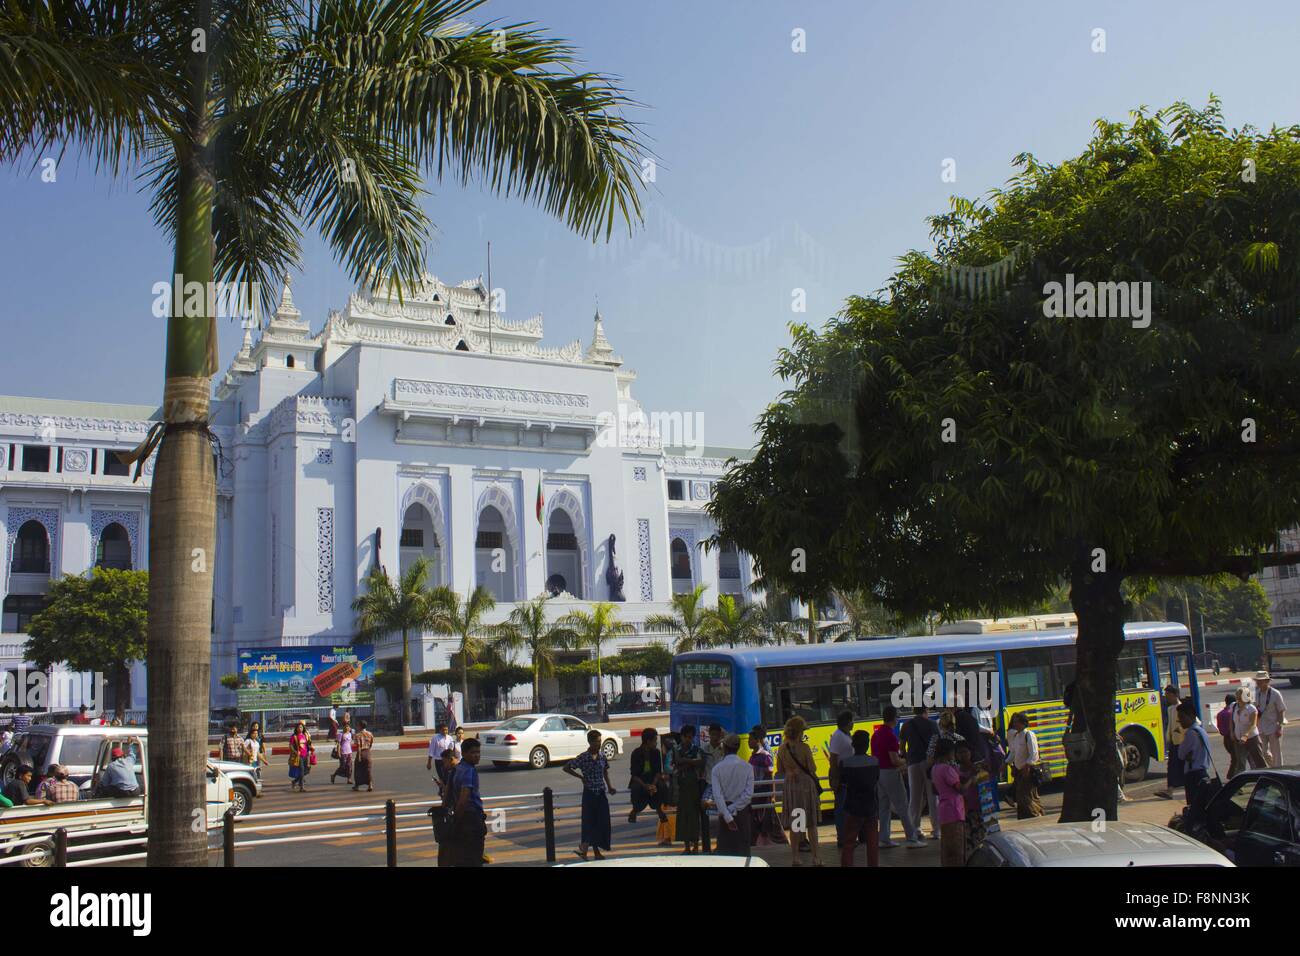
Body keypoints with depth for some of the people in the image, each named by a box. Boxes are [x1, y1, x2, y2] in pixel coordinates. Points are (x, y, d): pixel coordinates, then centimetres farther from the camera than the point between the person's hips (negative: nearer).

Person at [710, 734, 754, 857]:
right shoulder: (747, 767, -7)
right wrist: (733, 809, -8)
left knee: (724, 848, 7)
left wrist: (728, 817, -13)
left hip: (724, 810, 0)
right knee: (742, 846, 7)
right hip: (742, 811, 0)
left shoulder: (717, 768, -8)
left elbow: (717, 795, -13)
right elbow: (749, 793, -12)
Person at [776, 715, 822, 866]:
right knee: (811, 823, 7)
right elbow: (812, 769, -11)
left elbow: (780, 770, 7)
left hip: (790, 786, 4)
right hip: (806, 785, -4)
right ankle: (816, 857, 10)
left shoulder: (782, 749, 0)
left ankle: (795, 857, 14)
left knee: (793, 823, 11)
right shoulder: (804, 748, -14)